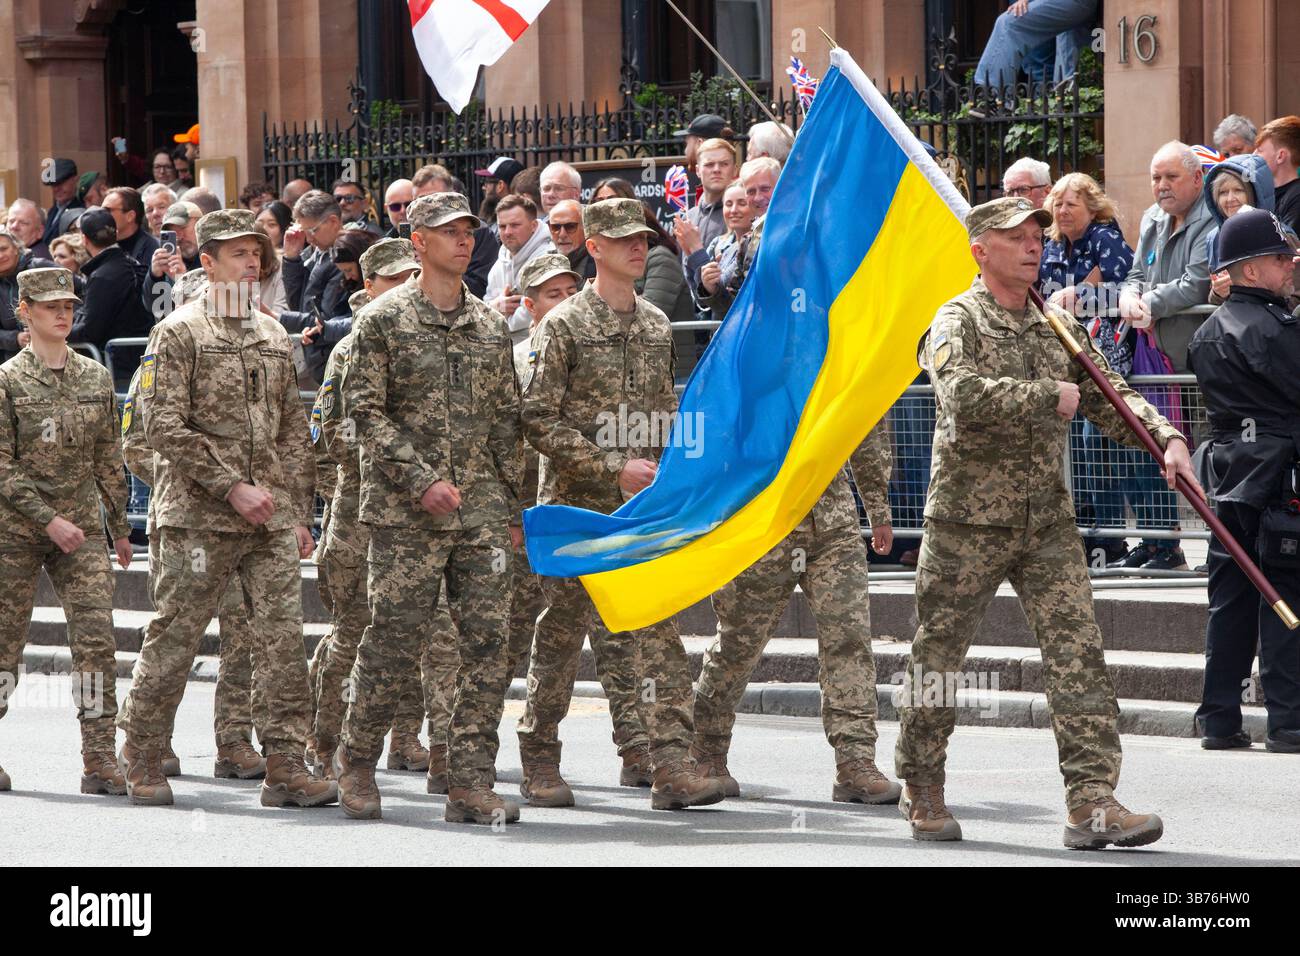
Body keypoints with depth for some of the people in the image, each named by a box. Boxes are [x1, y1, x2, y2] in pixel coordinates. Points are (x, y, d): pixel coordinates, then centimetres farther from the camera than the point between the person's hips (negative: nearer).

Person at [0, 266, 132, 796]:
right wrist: (49, 519, -16)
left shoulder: (95, 377, 9)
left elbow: (108, 459, 16)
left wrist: (120, 528, 16)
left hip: (83, 529, 3)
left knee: (97, 638, -9)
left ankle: (99, 760, -8)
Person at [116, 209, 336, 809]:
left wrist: (298, 511, 12)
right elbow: (163, 427, -10)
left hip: (272, 516, 5)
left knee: (284, 638, -3)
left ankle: (286, 765, -2)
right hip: (199, 517, -5)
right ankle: (142, 761, 12)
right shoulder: (179, 332, -2)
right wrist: (231, 487, -15)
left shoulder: (273, 336, 17)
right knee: (174, 637, 0)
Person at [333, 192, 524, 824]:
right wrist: (422, 480, -15)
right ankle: (355, 761, 18)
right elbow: (365, 410, -6)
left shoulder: (490, 325, 15)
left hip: (483, 511, 4)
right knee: (392, 645, -2)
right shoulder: (384, 320, 0)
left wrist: (513, 506, 13)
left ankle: (470, 785, 0)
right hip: (406, 513, -4)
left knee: (488, 647, -3)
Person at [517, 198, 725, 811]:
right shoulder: (565, 325, -5)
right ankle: (539, 762, 16)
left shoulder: (657, 326, 14)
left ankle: (670, 765, -10)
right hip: (579, 506, -5)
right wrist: (613, 466, -16)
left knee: (660, 633, -5)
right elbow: (538, 420, -11)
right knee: (563, 633, 2)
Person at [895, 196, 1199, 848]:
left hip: (1047, 522, 4)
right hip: (967, 520, -4)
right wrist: (1051, 397, -19)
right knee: (937, 657, 6)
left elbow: (1113, 398, 11)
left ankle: (1092, 800, -12)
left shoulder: (1057, 328, 12)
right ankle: (921, 790, 24)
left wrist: (1167, 439, -7)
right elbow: (962, 392, -25)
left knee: (1077, 653, -8)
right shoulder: (957, 322, -6)